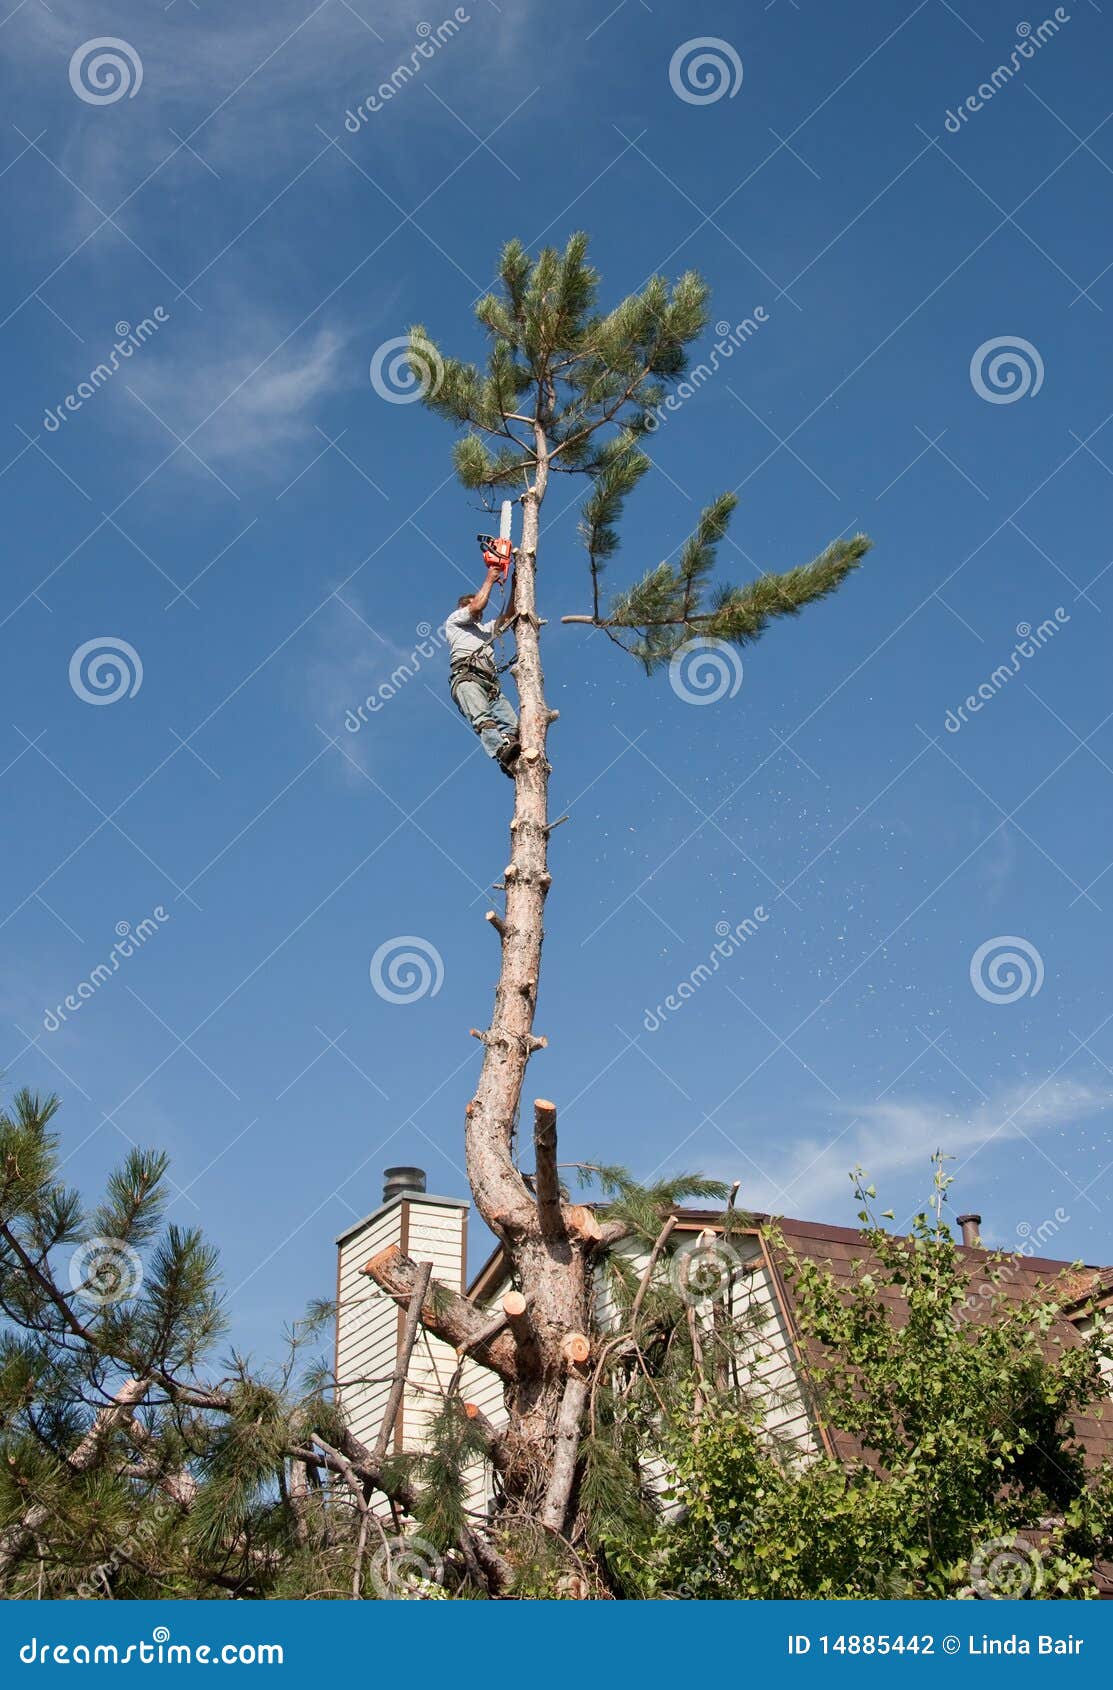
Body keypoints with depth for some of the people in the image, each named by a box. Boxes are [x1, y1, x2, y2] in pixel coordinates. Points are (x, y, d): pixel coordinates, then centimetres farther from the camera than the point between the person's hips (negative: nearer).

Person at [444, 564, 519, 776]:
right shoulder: (454, 620, 28)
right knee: (483, 719, -32)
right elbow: (477, 606, 11)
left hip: (491, 684, 6)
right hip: (466, 677, -6)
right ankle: (504, 753, -57)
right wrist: (490, 579, 22)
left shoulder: (486, 629, 46)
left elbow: (508, 616, 35)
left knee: (511, 722, -22)